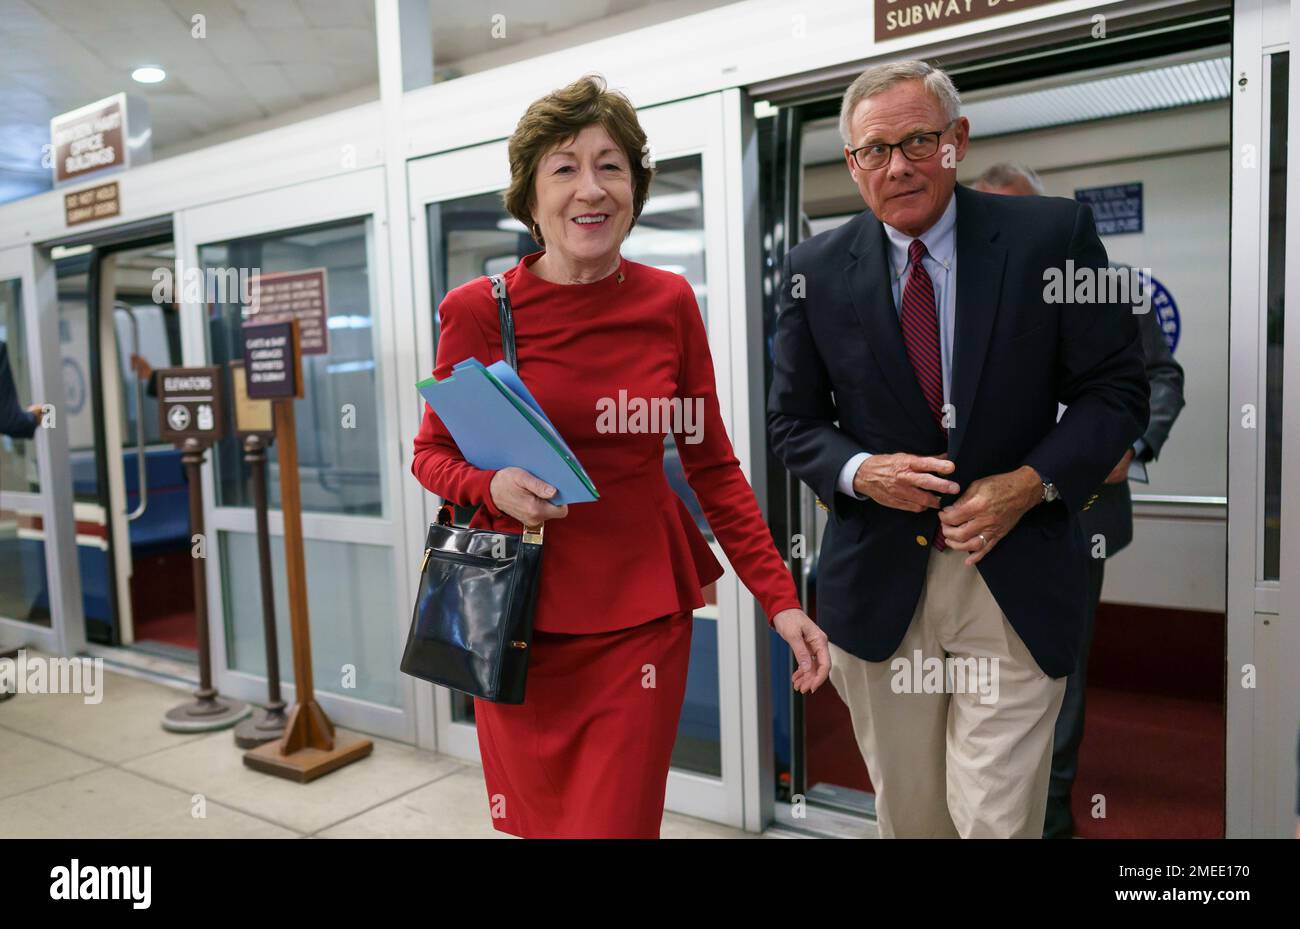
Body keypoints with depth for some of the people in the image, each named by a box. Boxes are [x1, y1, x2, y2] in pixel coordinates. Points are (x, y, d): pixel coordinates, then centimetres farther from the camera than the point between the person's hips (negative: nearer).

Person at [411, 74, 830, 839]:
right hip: (517, 613, 0)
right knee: (532, 822, 17)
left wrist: (781, 598, -4)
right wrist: (493, 487, -19)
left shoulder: (670, 302, -3)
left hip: (641, 618, 0)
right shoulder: (479, 310, -7)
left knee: (616, 822, 5)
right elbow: (432, 453, 3)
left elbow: (713, 465, 2)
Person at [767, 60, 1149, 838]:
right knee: (909, 815, 17)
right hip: (877, 582, 2)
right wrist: (859, 472, -15)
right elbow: (793, 421, 5)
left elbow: (1118, 389, -1)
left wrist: (1033, 482, -16)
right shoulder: (816, 271, 0)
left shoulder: (1054, 235, -4)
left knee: (997, 819, -1)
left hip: (1015, 581, -1)